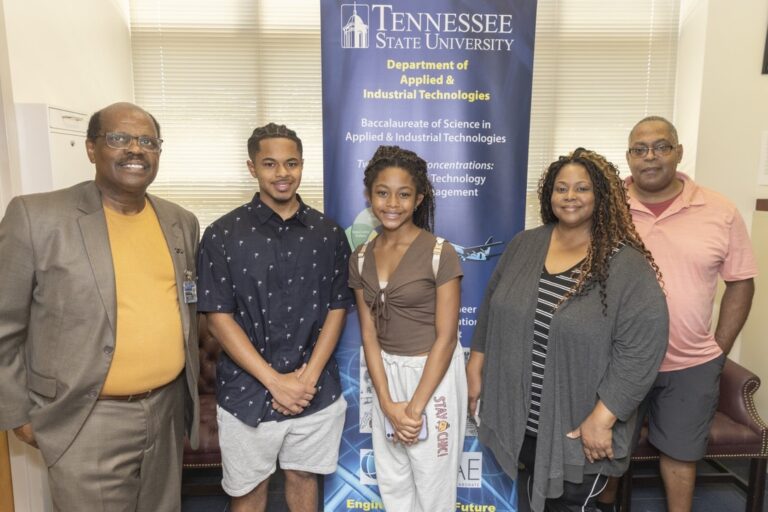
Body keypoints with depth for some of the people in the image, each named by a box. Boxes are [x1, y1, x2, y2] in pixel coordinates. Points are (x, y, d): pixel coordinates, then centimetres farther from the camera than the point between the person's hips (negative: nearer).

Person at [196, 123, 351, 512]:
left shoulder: (329, 233, 0)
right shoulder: (222, 235, -7)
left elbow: (337, 308, 2)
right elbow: (219, 317, -9)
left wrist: (309, 376, -9)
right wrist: (275, 381, -14)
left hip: (317, 391, 2)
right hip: (247, 392, -1)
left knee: (303, 477, 20)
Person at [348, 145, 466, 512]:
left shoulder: (439, 253, -15)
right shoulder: (361, 258, 1)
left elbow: (446, 337, -15)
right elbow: (369, 334, 0)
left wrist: (415, 407, -14)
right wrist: (388, 403, -8)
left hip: (433, 373, -4)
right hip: (386, 373, 5)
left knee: (432, 482, 13)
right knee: (392, 482, 20)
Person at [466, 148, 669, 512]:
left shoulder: (627, 265, -16)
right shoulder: (524, 246, -1)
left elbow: (641, 349, -19)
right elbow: (491, 308, 7)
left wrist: (601, 418, -21)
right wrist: (475, 366, 7)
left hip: (579, 427, -4)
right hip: (517, 417, 4)